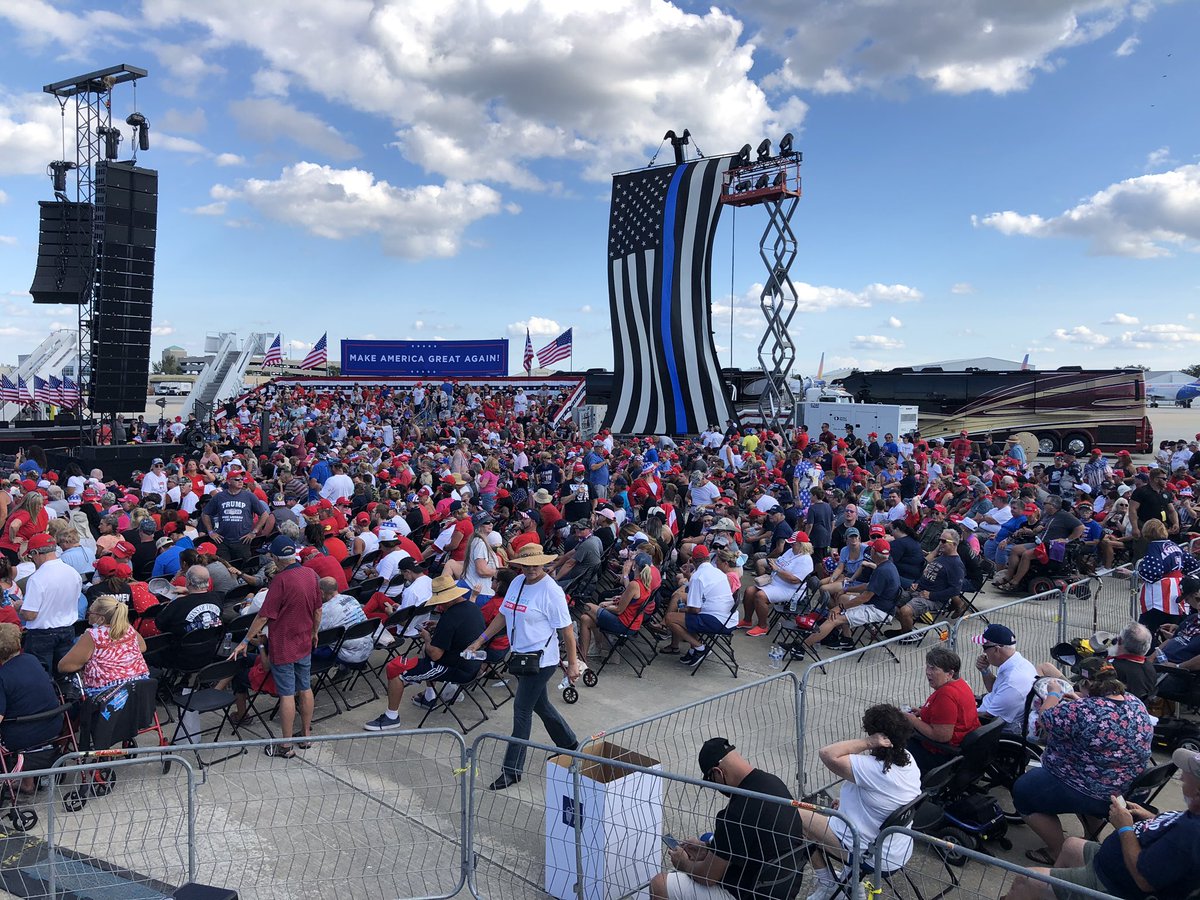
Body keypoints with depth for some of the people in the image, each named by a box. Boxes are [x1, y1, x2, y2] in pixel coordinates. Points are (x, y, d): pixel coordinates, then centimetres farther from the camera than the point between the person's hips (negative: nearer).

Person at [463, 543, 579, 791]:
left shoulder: (551, 590, -18)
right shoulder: (517, 582, 5)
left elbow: (566, 629, -15)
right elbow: (503, 615, 14)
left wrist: (572, 663, -14)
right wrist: (479, 641, 11)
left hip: (541, 658, -8)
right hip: (521, 656, 8)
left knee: (522, 709, -4)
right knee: (540, 705, 19)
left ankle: (512, 770, 7)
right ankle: (569, 745, 40)